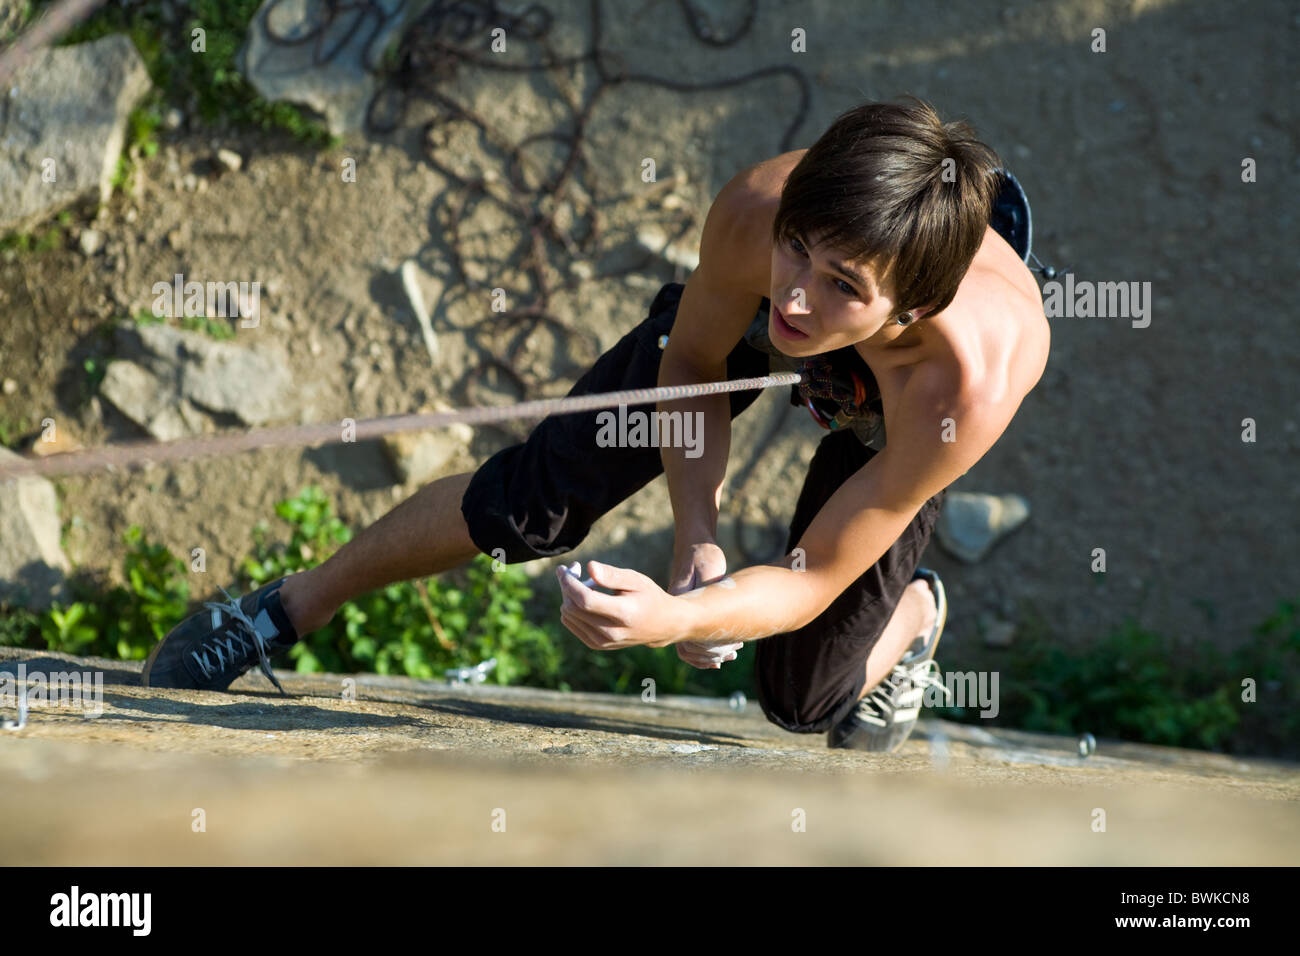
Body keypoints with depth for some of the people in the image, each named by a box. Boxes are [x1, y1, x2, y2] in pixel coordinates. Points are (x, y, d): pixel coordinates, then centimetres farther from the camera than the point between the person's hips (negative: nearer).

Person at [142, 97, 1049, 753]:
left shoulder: (967, 393, -48)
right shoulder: (754, 210, -42)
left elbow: (813, 581, -35)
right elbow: (691, 361, -17)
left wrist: (676, 618, -53)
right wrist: (697, 538, -29)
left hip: (891, 427, -1)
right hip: (740, 316, 2)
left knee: (802, 698, -1)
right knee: (536, 499, -4)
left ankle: (914, 610, 34)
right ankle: (288, 607, 19)